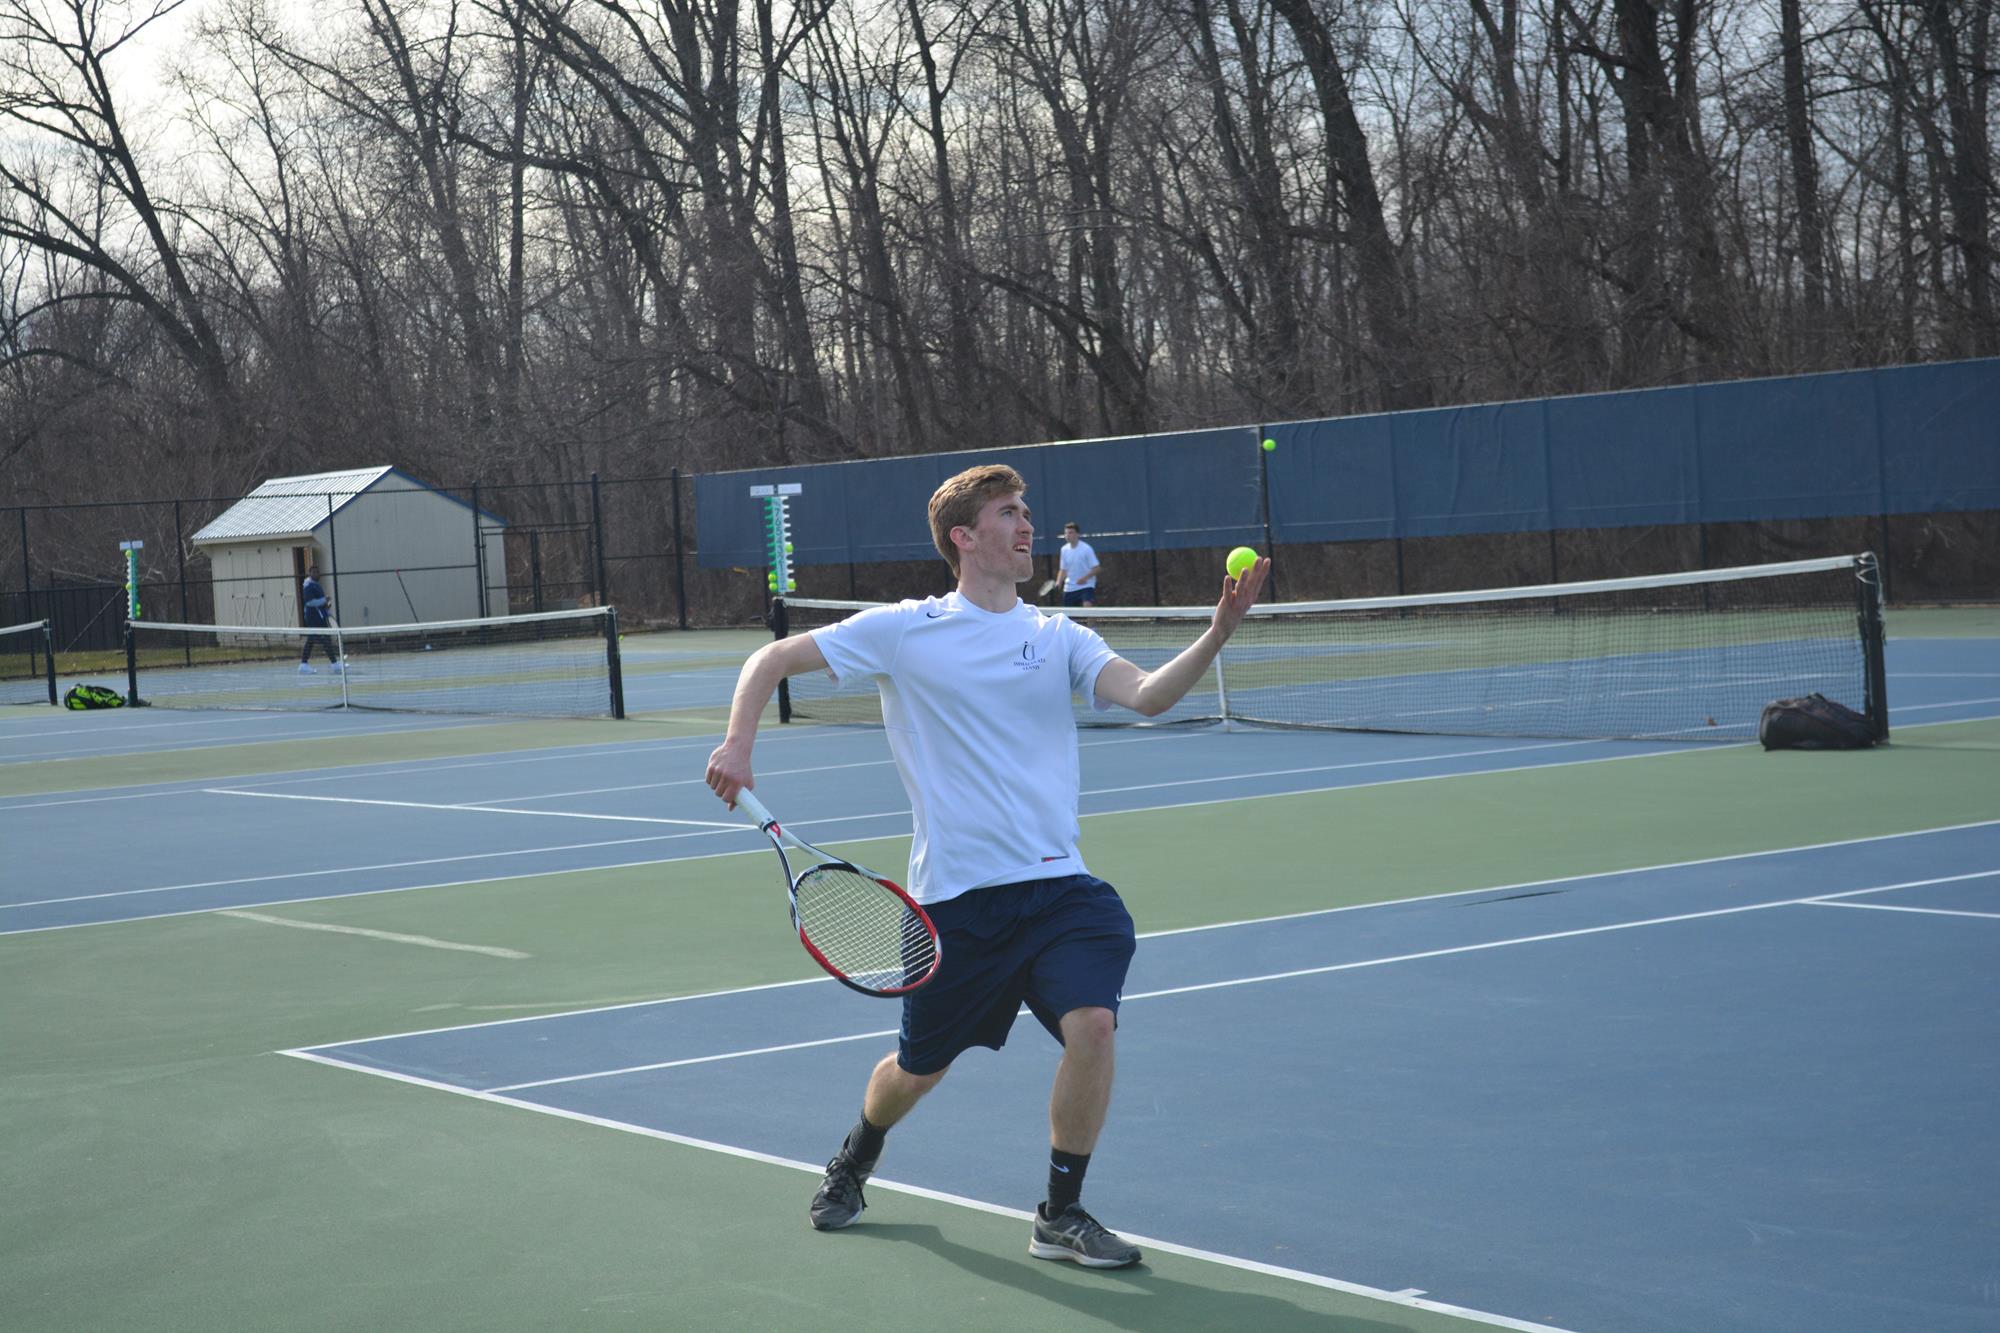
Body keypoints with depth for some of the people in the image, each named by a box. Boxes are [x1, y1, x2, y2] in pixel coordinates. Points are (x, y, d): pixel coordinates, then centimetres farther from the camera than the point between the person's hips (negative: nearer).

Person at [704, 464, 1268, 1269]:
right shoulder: (905, 631, 1)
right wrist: (737, 745, -10)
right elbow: (772, 660, 7)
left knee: (1091, 1025, -22)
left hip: (1055, 884, 2)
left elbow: (1148, 695, -11)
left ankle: (1061, 1216, -3)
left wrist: (1220, 630, -27)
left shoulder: (1059, 639, 6)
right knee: (919, 1068, 11)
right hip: (955, 893, -1)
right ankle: (855, 1160, 47)